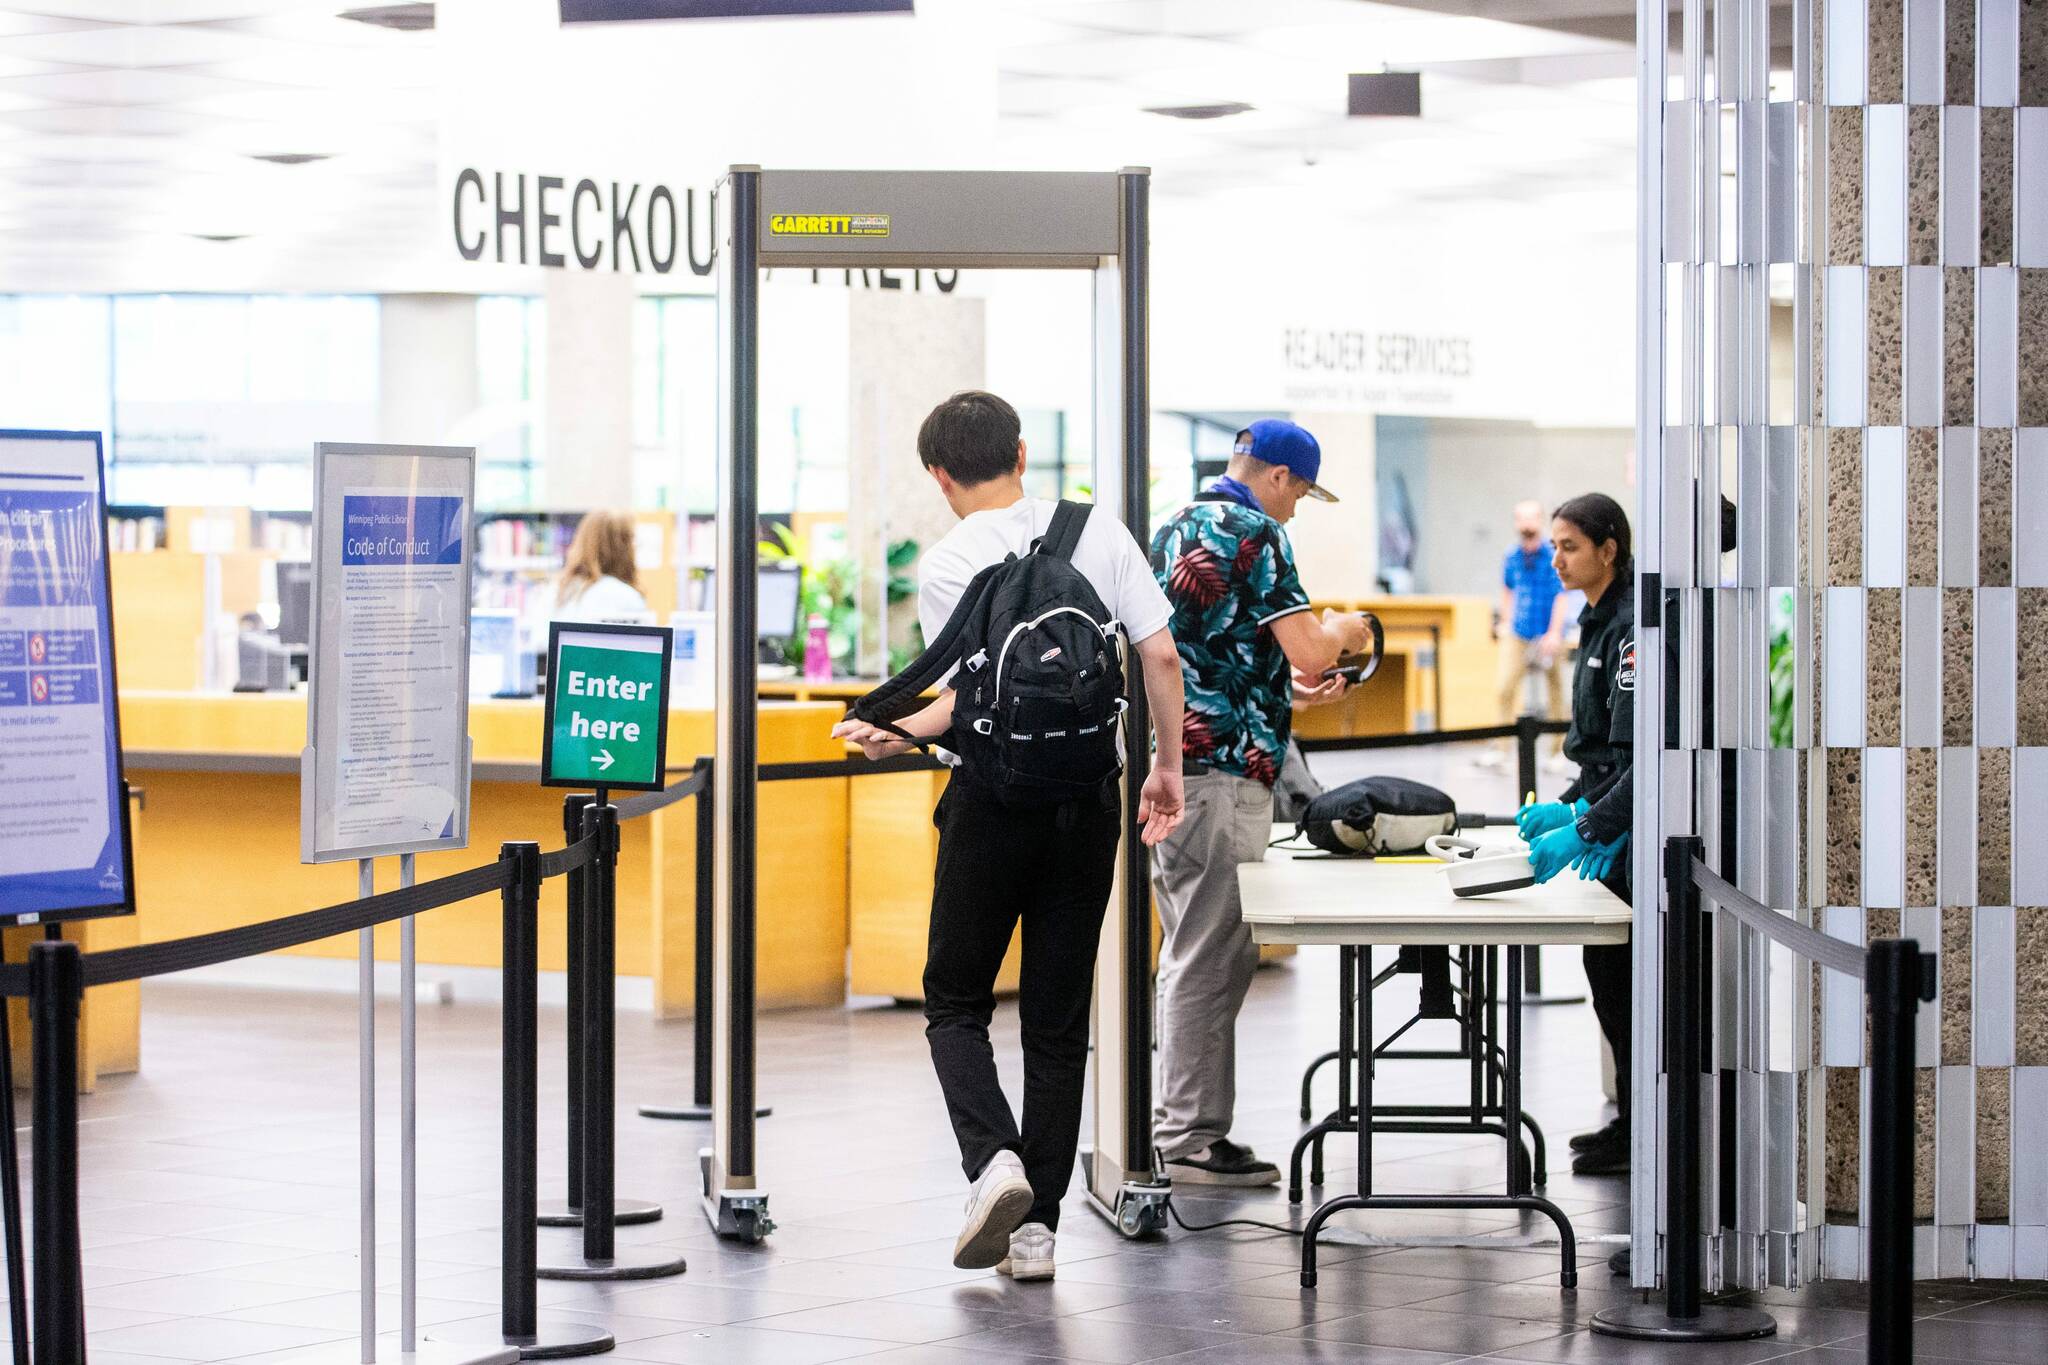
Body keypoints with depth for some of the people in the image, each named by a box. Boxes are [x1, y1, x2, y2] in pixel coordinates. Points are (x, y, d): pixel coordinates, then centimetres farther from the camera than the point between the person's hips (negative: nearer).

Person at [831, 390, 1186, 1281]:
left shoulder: (944, 566, -6)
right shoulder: (1098, 532, 3)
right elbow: (1161, 656, -1)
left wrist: (893, 734, 4)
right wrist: (1168, 769, 9)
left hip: (994, 795, -3)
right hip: (1087, 797, 3)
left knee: (956, 1003, 12)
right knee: (1058, 1019, 9)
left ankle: (993, 1160, -13)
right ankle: (1037, 1225, 8)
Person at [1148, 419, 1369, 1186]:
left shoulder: (1175, 531, 18)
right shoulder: (1254, 533, -10)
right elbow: (1308, 650, -15)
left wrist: (1291, 686, 27)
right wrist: (1343, 632, 6)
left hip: (1170, 766, 9)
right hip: (1223, 769, -9)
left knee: (1193, 951, 14)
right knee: (1214, 956, -6)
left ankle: (1178, 1128, 17)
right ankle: (1191, 1138, -5)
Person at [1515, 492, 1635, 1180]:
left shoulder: (1632, 626, -19)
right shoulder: (1601, 621, 12)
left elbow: (1637, 755, -25)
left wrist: (1585, 830, -28)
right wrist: (1567, 807, 13)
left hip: (1635, 833, -10)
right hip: (1613, 823, 10)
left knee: (1617, 976, -4)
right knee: (1610, 970, 14)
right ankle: (1632, 1122, 23)